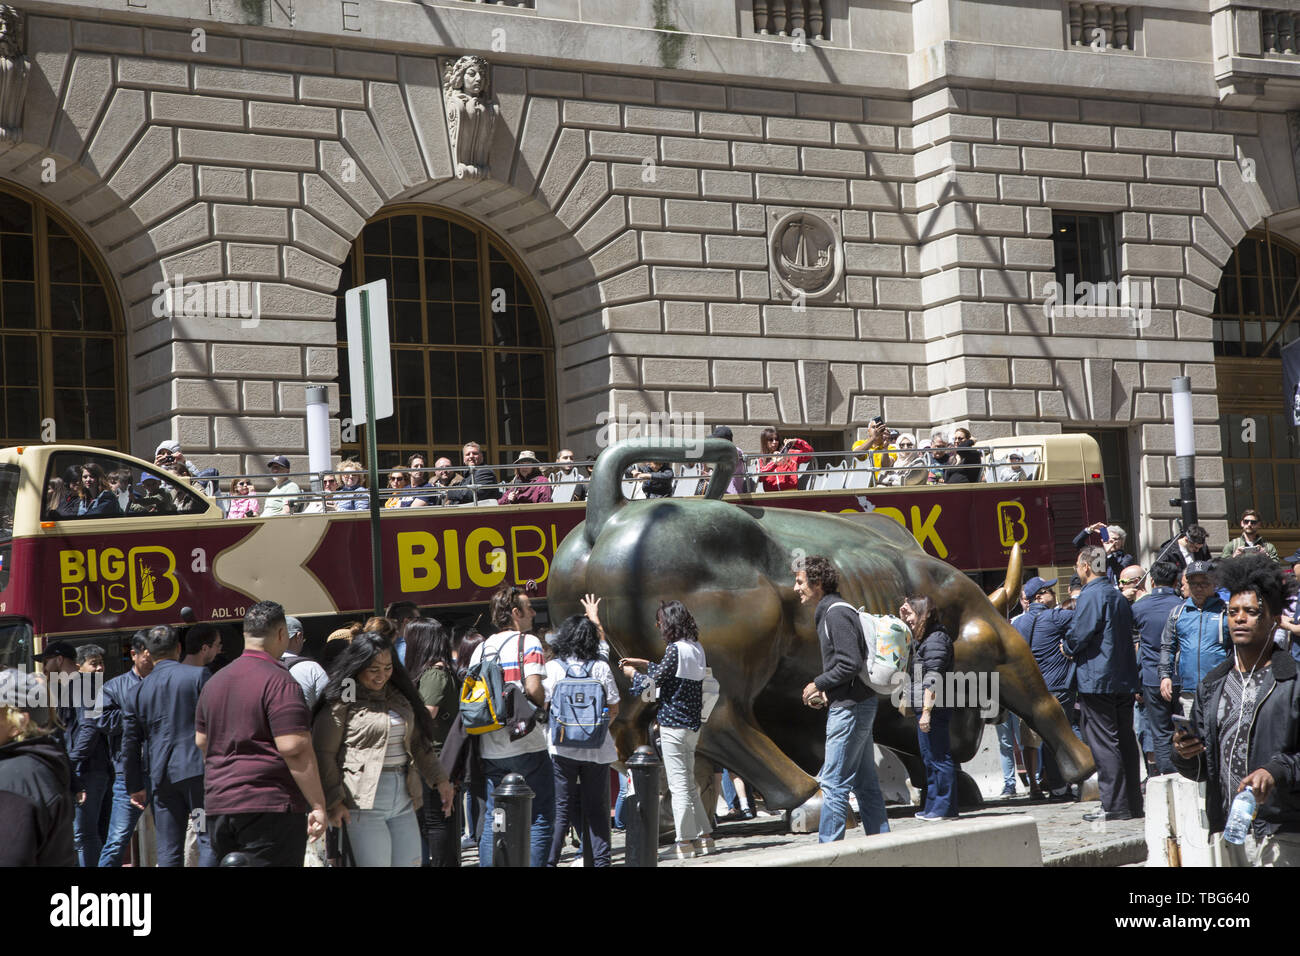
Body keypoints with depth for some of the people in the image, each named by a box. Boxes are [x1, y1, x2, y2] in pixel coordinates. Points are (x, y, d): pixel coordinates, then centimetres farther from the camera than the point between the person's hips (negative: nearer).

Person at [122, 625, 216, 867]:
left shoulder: (139, 689, 10)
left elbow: (130, 743, 12)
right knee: (210, 840, -3)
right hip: (198, 768, -3)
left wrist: (135, 787, 19)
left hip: (161, 775, 3)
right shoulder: (199, 675, -1)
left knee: (168, 850, 6)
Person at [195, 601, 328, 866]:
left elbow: (201, 741, 23)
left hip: (217, 805, 8)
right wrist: (318, 805, -16)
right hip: (270, 805, -8)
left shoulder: (214, 682, 15)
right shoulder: (279, 682, -11)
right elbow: (295, 748, -18)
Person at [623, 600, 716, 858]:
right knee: (689, 784, 16)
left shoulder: (675, 649, -15)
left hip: (673, 725, -8)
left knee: (679, 785, -4)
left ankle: (685, 843, -2)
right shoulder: (696, 648, 10)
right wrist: (644, 664, 26)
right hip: (692, 724, 8)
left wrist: (632, 673, 4)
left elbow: (652, 681, -13)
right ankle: (704, 836, 16)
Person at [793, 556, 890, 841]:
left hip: (849, 708, -10)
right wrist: (827, 691, 9)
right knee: (865, 783, 12)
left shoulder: (836, 613, -15)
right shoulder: (828, 612, 16)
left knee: (834, 783, -7)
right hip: (856, 704, 10)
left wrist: (818, 684, -11)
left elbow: (850, 664, -22)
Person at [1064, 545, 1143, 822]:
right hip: (1125, 679, 9)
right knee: (1125, 741, 11)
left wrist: (1069, 648, 5)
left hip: (1097, 681, -9)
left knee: (1103, 743, -6)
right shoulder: (1118, 597, 16)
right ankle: (1133, 803, 13)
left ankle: (1115, 806, -8)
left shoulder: (1090, 596, -12)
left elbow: (1078, 636, -18)